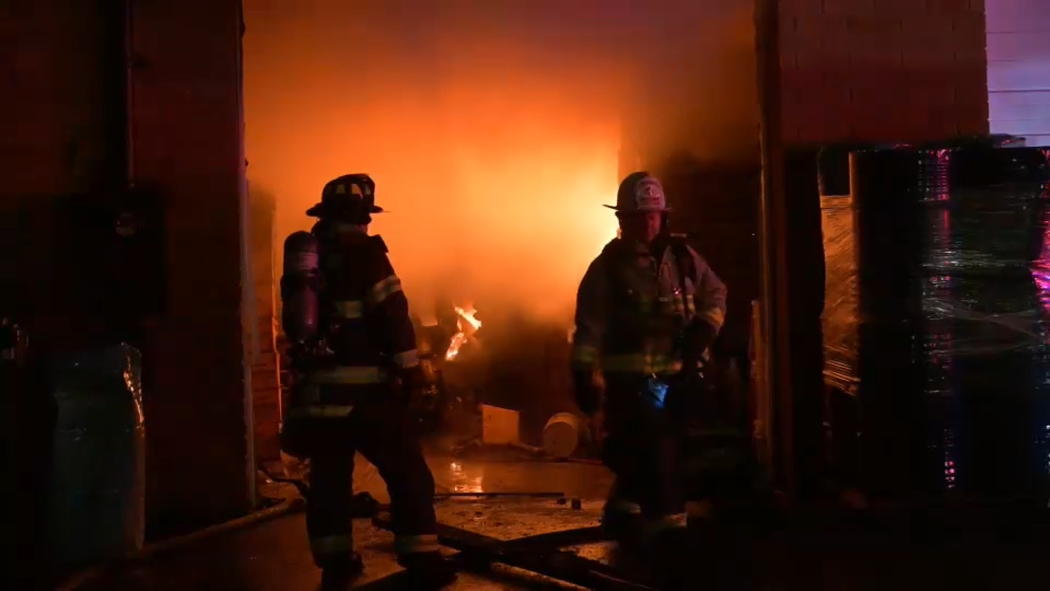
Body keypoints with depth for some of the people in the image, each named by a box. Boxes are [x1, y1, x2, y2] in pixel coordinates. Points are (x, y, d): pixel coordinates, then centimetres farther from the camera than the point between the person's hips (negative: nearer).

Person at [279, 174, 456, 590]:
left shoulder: (302, 254, 14)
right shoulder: (362, 251, -7)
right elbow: (392, 313, -14)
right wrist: (409, 367, -12)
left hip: (316, 383, 7)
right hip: (363, 384, -6)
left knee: (329, 474, 13)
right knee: (407, 470, 0)